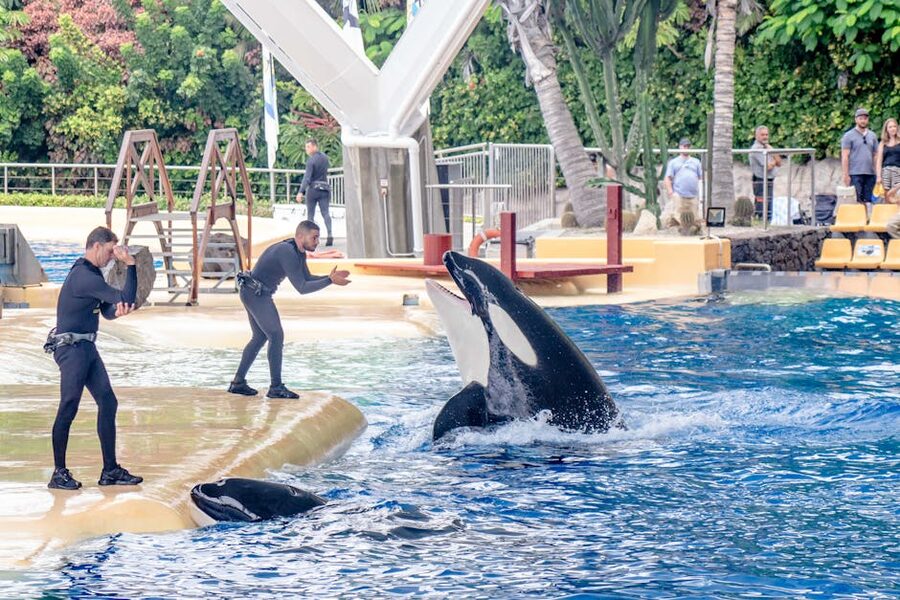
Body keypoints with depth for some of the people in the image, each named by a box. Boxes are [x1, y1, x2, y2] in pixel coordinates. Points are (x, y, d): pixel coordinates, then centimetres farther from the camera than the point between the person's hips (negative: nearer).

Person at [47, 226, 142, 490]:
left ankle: (110, 470, 12)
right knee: (68, 409, -6)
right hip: (71, 348, -10)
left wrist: (117, 310, -11)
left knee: (108, 403, 8)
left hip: (86, 347, 10)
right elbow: (128, 298, -19)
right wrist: (130, 264, -15)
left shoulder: (91, 273, 14)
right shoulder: (84, 277, -19)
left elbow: (107, 311, 12)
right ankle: (59, 474, 1)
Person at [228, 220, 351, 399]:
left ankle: (238, 382, 20)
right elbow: (302, 288, -26)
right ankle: (276, 387, -9)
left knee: (260, 338, 17)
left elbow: (307, 279, 10)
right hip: (256, 294, -11)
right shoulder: (287, 253, -25)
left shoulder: (299, 252, 6)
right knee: (276, 336, -11)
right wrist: (330, 281, -27)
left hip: (256, 294, 11)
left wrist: (330, 277, -4)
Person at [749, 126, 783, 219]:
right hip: (761, 181, -9)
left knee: (769, 208, 12)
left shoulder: (767, 147, 17)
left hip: (770, 181, 9)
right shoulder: (756, 149, -11)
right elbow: (768, 166, -19)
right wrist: (774, 162, 3)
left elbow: (779, 163, 11)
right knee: (762, 210, -12)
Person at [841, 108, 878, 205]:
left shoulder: (872, 136, 16)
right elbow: (845, 157, -3)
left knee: (868, 200, 3)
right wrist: (846, 175, -10)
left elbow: (875, 156, 16)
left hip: (870, 174, 4)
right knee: (855, 201, -8)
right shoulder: (848, 136, 2)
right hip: (855, 174, -4)